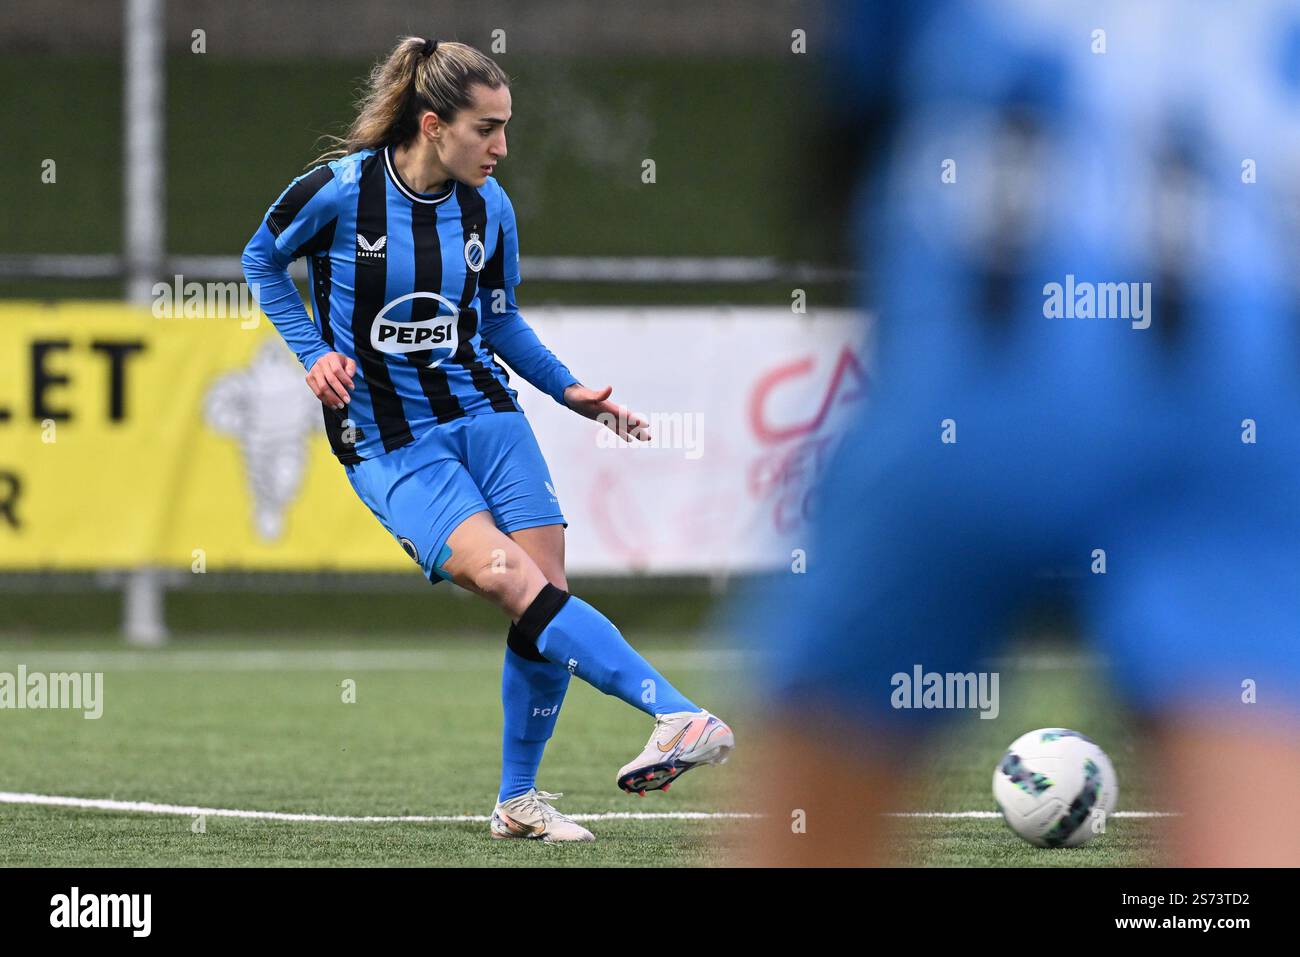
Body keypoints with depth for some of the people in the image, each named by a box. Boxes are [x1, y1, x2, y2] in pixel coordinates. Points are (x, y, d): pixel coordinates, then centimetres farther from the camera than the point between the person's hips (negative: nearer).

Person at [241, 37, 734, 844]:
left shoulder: (489, 207, 3)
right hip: (388, 441, -5)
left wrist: (568, 389, 7)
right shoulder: (340, 190, -11)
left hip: (485, 413, 5)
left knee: (547, 590, -8)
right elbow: (262, 260, 8)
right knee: (509, 579, -25)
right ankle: (675, 713, -35)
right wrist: (315, 353, -3)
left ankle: (519, 801, 10)